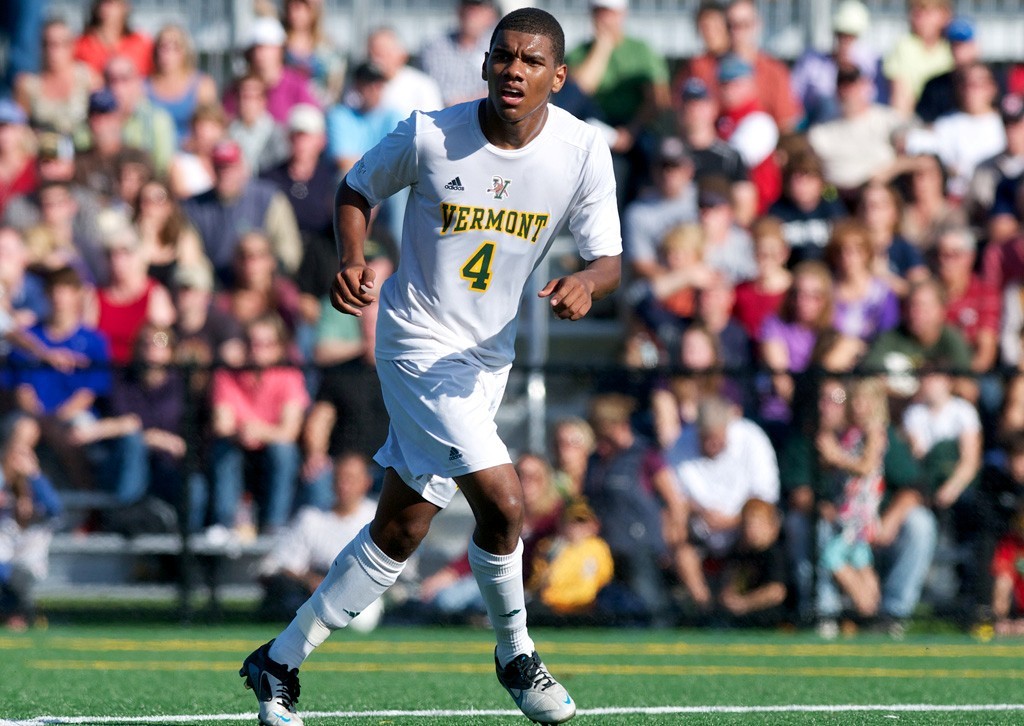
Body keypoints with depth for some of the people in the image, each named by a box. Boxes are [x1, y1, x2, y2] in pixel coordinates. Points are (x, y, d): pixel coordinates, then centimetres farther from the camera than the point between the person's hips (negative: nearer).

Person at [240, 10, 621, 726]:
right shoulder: (428, 136, -14)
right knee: (503, 502, -20)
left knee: (399, 535, 7)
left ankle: (280, 662, 22)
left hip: (487, 360, 4)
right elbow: (358, 188, 4)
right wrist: (352, 259, -14)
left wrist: (586, 283, -28)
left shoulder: (582, 150, -8)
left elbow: (609, 258, -4)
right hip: (418, 342, -4)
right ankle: (516, 656, 5)